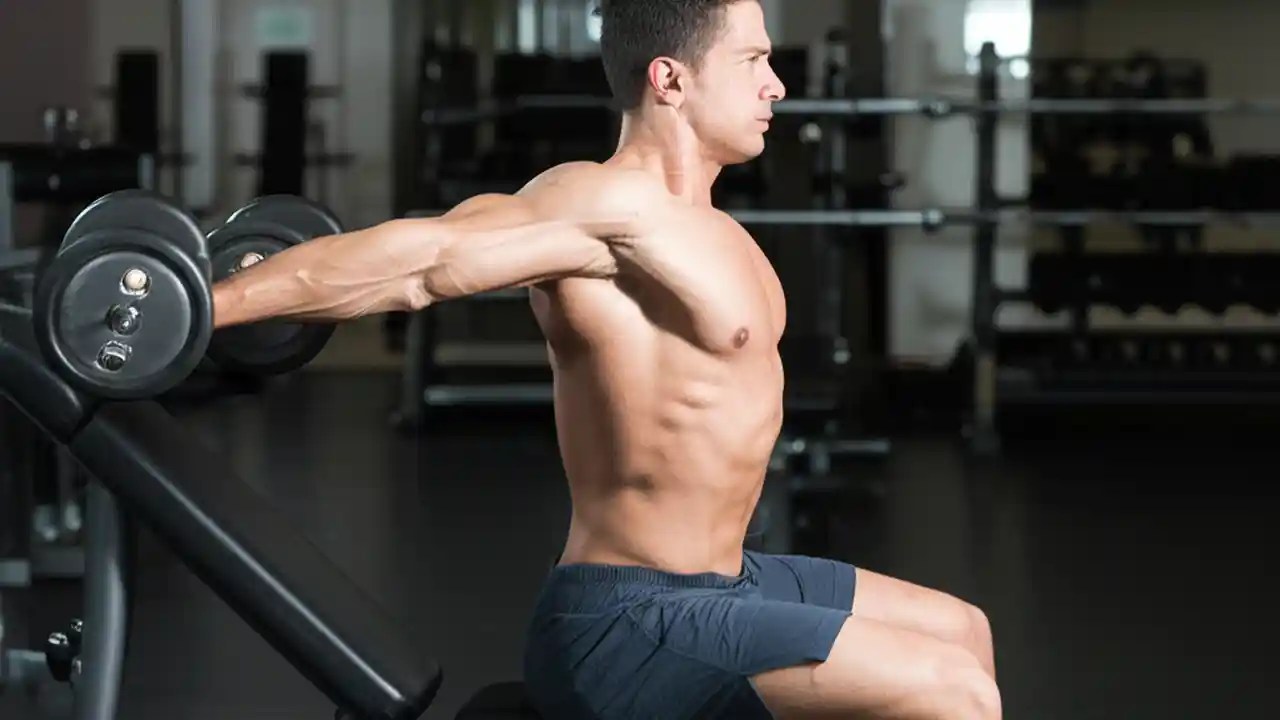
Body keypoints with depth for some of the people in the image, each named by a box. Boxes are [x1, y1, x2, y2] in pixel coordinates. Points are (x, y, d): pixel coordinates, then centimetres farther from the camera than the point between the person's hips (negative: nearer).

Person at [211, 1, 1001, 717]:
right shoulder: (613, 205, -19)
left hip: (711, 586, 10)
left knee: (961, 631, 22)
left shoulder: (682, 215, 11)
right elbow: (416, 260, -28)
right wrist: (198, 305, -34)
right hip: (631, 631, -10)